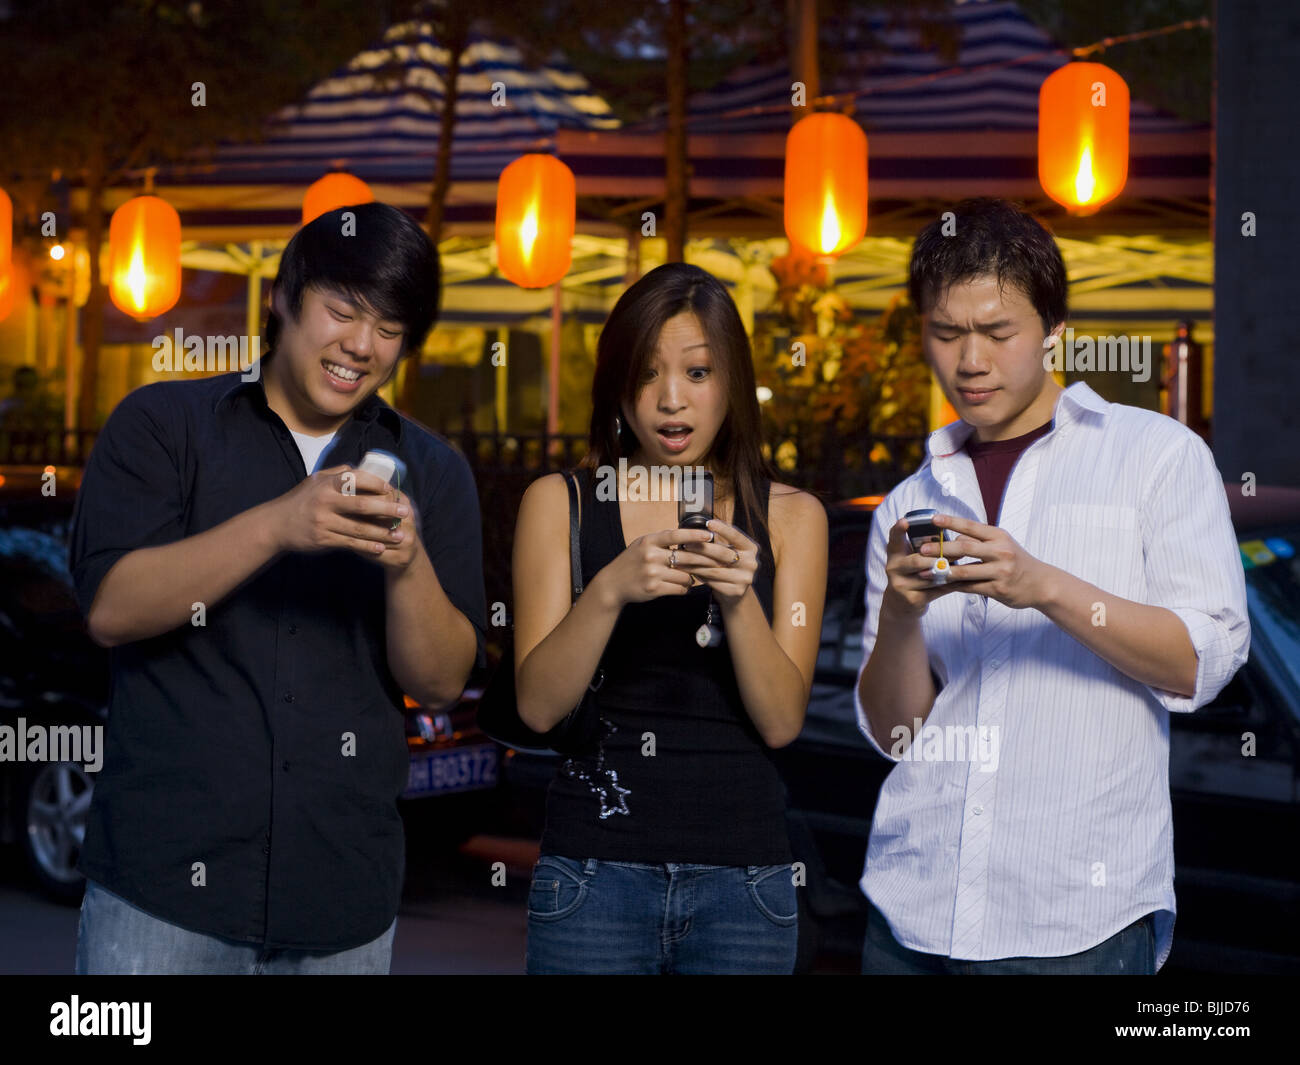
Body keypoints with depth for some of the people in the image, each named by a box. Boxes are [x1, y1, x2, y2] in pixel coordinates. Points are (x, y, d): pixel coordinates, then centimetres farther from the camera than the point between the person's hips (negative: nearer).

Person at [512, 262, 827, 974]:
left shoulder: (790, 516, 5)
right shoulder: (560, 502, 4)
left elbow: (782, 721, -2)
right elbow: (537, 706, -5)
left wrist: (738, 600, -18)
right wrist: (610, 589, -20)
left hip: (742, 869, 1)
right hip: (595, 865, -1)